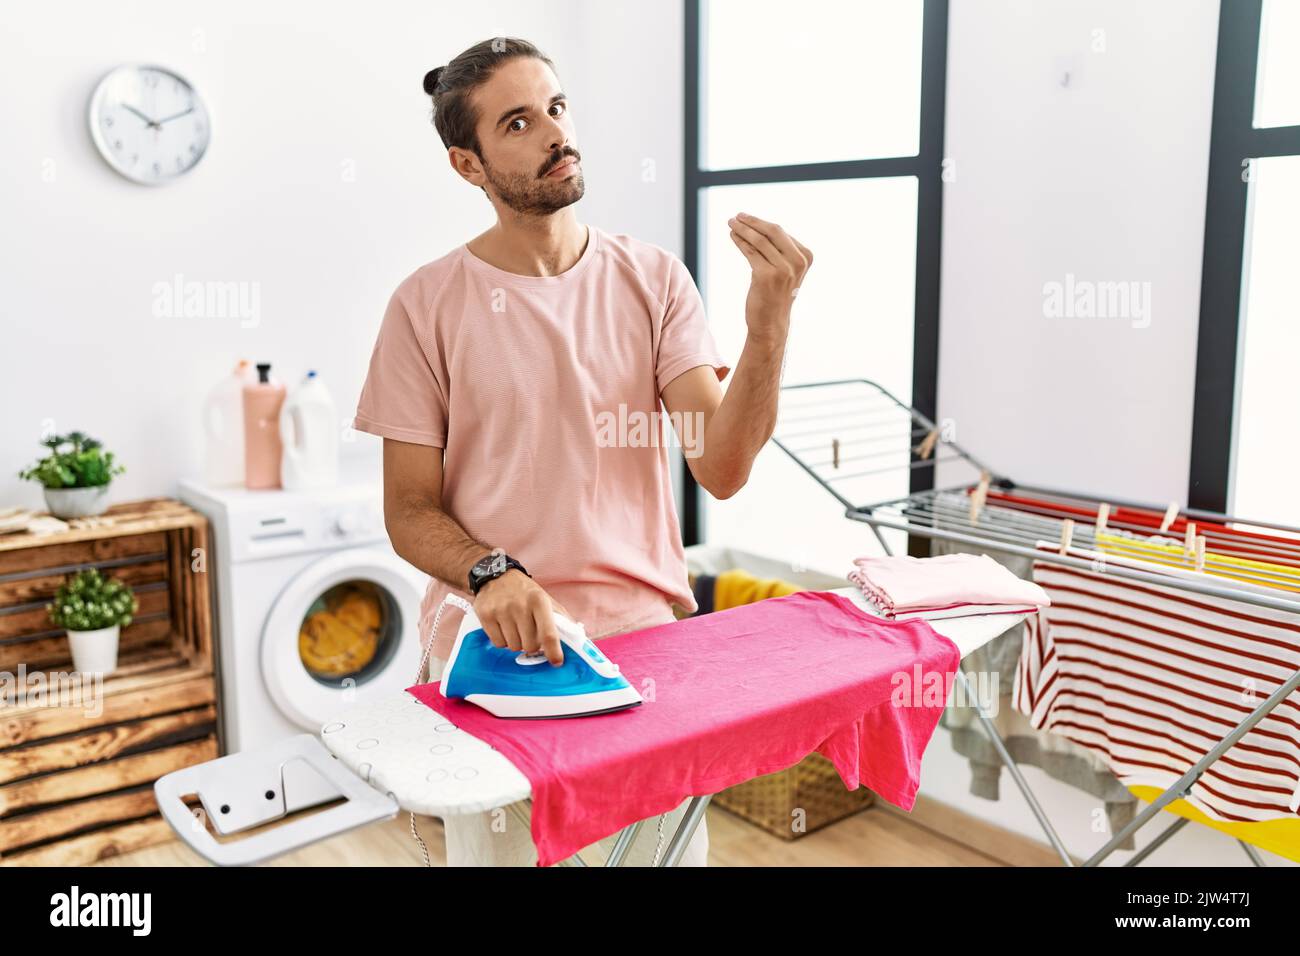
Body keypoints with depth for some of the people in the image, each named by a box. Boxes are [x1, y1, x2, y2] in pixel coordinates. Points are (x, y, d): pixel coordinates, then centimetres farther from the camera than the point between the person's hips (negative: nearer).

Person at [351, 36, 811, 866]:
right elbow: (409, 511, -3)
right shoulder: (428, 305, -6)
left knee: (668, 845, 16)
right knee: (500, 845, 13)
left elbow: (723, 469, -10)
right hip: (498, 651, -1)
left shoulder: (653, 278, -1)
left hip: (649, 636, 2)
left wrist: (769, 322, -22)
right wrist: (489, 574, -22)